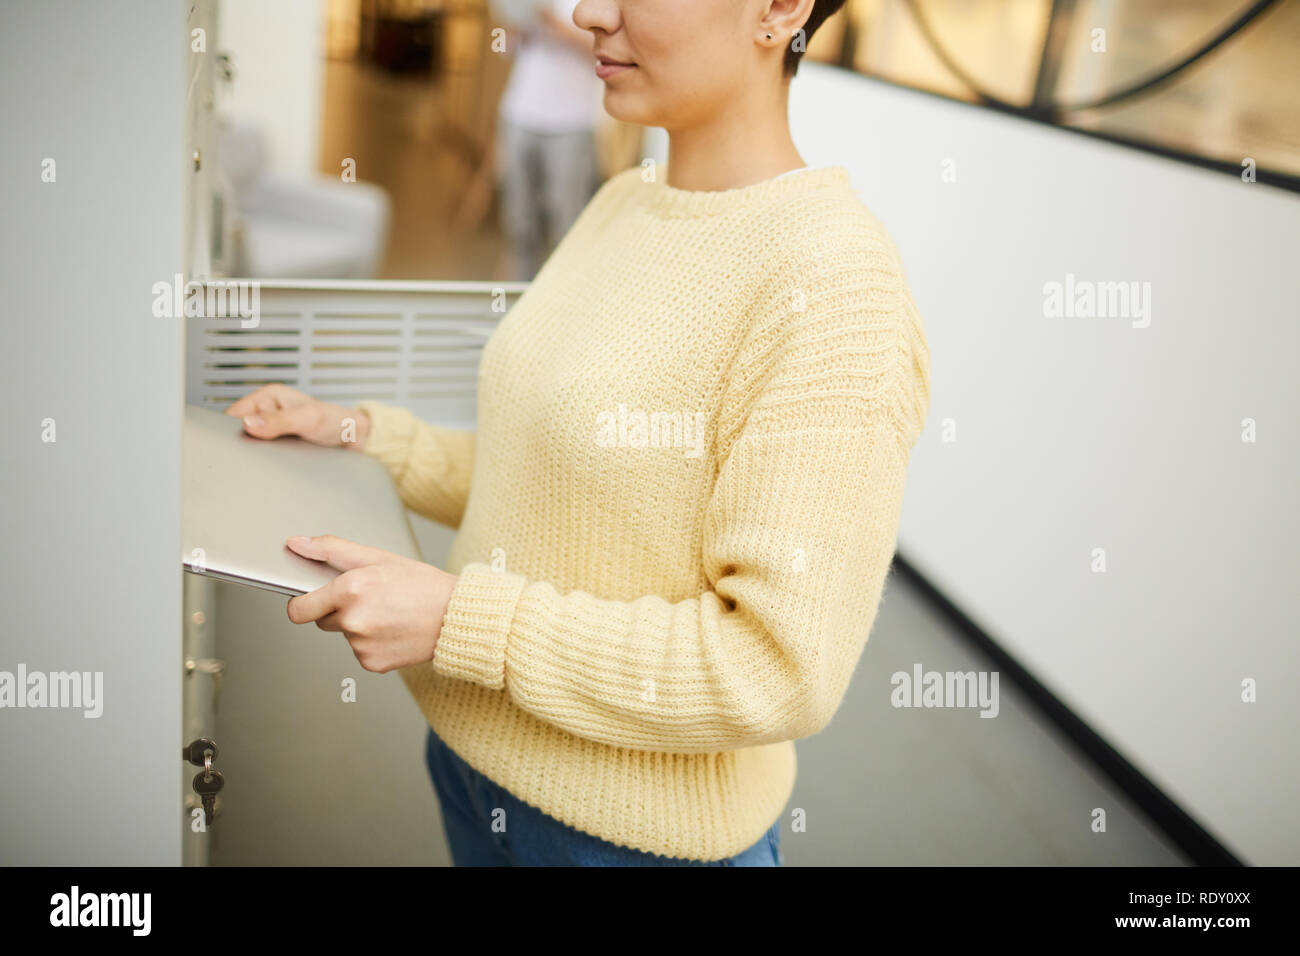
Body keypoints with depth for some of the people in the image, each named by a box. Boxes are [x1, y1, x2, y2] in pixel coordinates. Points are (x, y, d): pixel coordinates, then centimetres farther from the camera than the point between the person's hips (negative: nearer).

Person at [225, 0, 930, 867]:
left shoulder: (835, 283, -23)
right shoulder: (624, 202, 3)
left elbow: (782, 671, -26)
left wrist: (458, 620, -25)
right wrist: (361, 437, 1)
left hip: (637, 829, -7)